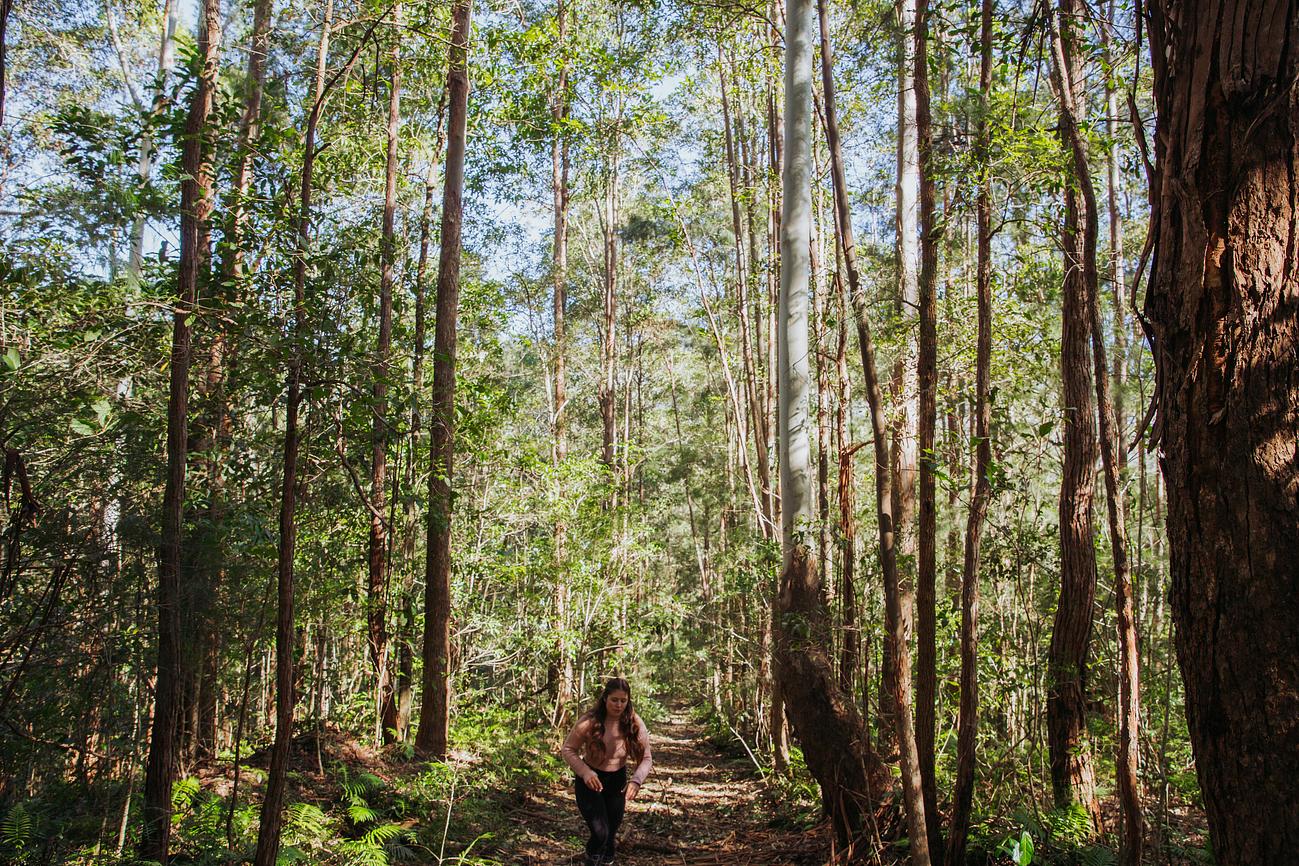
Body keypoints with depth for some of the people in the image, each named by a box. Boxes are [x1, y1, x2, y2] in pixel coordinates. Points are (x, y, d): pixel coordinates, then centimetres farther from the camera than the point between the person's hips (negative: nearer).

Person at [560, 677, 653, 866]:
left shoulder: (635, 724, -15)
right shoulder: (589, 721, -22)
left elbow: (646, 758, -10)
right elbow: (568, 749, -14)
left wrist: (636, 781, -29)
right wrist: (585, 772, -29)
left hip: (617, 781, 3)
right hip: (590, 780, -3)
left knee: (611, 832, 14)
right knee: (600, 832, -16)